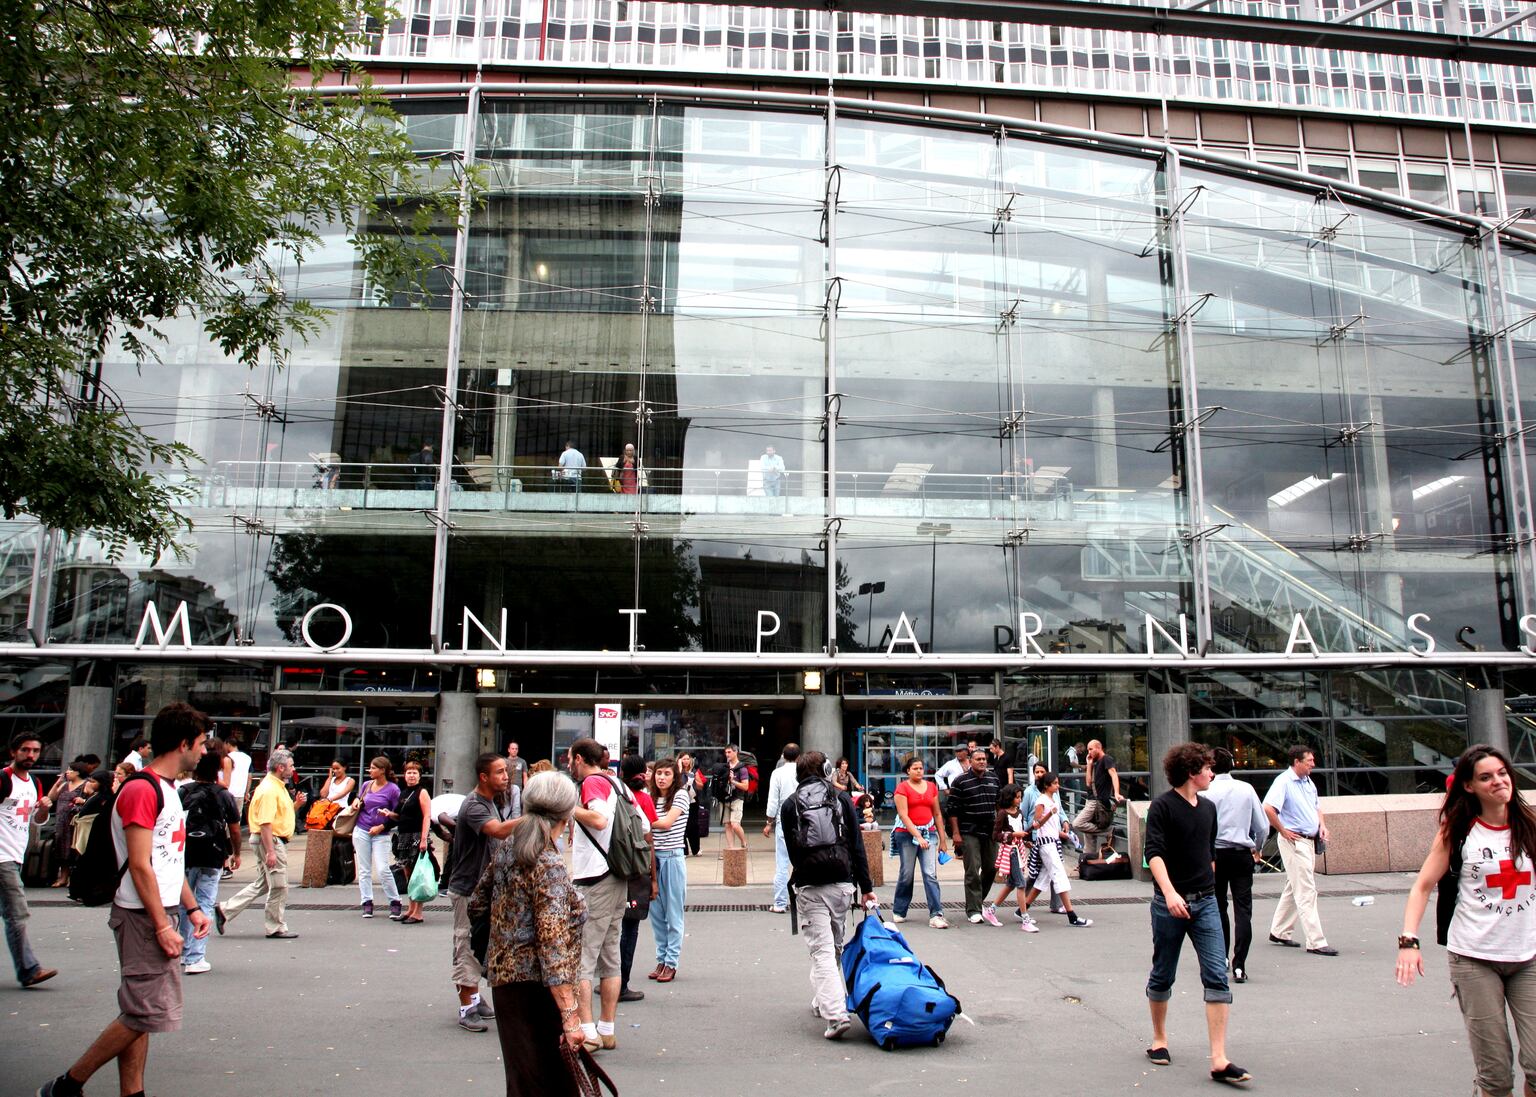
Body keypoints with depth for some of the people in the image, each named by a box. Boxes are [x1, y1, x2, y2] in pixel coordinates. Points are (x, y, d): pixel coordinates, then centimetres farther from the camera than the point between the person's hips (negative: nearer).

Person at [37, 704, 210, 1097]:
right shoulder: (141, 790, -16)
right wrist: (163, 927, -20)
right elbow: (139, 865, -20)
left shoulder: (168, 790, 15)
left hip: (159, 913, 10)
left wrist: (192, 908, 17)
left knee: (139, 1012, 12)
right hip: (144, 917, -10)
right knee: (146, 1012, -7)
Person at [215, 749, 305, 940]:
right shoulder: (269, 789, -18)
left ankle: (224, 910, 20)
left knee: (261, 884, 16)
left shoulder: (279, 786, 15)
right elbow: (265, 822, -24)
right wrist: (270, 851, -26)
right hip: (270, 840, -10)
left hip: (276, 841, 10)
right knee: (279, 886, -1)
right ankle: (276, 928, 9)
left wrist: (296, 804, 7)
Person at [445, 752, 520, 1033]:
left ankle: (474, 998, 30)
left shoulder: (493, 800, 7)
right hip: (468, 888, -9)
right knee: (468, 947, -3)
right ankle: (466, 1009, 5)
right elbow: (499, 830, -40)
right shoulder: (473, 806, -23)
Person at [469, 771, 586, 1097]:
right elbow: (553, 947, -25)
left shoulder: (506, 848, 4)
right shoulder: (549, 866, -20)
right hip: (534, 986, -8)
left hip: (504, 974, 8)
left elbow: (476, 904, 18)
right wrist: (570, 1016, -26)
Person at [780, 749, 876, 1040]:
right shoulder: (842, 799, 5)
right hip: (842, 882, 2)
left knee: (822, 950, -4)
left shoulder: (790, 805, 5)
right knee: (837, 946, 18)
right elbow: (857, 846, 2)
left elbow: (791, 851, 8)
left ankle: (835, 1013, -16)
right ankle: (824, 1001, 30)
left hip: (808, 885, -2)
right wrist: (866, 887, 5)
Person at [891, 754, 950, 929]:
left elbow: (937, 814, 15)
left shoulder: (931, 787, 11)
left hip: (929, 833, 3)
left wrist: (943, 839, 12)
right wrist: (918, 836, -17)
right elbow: (903, 815, -10)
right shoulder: (902, 788, -3)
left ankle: (936, 915, -9)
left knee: (931, 874, -7)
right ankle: (899, 911, 22)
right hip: (907, 834, -3)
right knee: (907, 875, 5)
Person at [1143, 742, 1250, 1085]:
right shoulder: (1163, 806, -10)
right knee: (1162, 976, 10)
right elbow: (1153, 852, -20)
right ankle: (1159, 1040, 30)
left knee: (1217, 976, -6)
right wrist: (1169, 892, -31)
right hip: (1170, 903, -5)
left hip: (1205, 902, 5)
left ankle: (1219, 1060, -6)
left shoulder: (1208, 808, 11)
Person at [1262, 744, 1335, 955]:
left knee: (1294, 888, 16)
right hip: (1294, 841, -9)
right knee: (1306, 891, -8)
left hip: (1310, 841, 9)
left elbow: (1315, 808, 28)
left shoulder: (1308, 782, 13)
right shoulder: (1284, 781, -15)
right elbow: (1268, 808, -26)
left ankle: (1278, 932, 26)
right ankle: (1316, 942, -6)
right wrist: (1283, 831, -18)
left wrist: (1322, 825, 9)